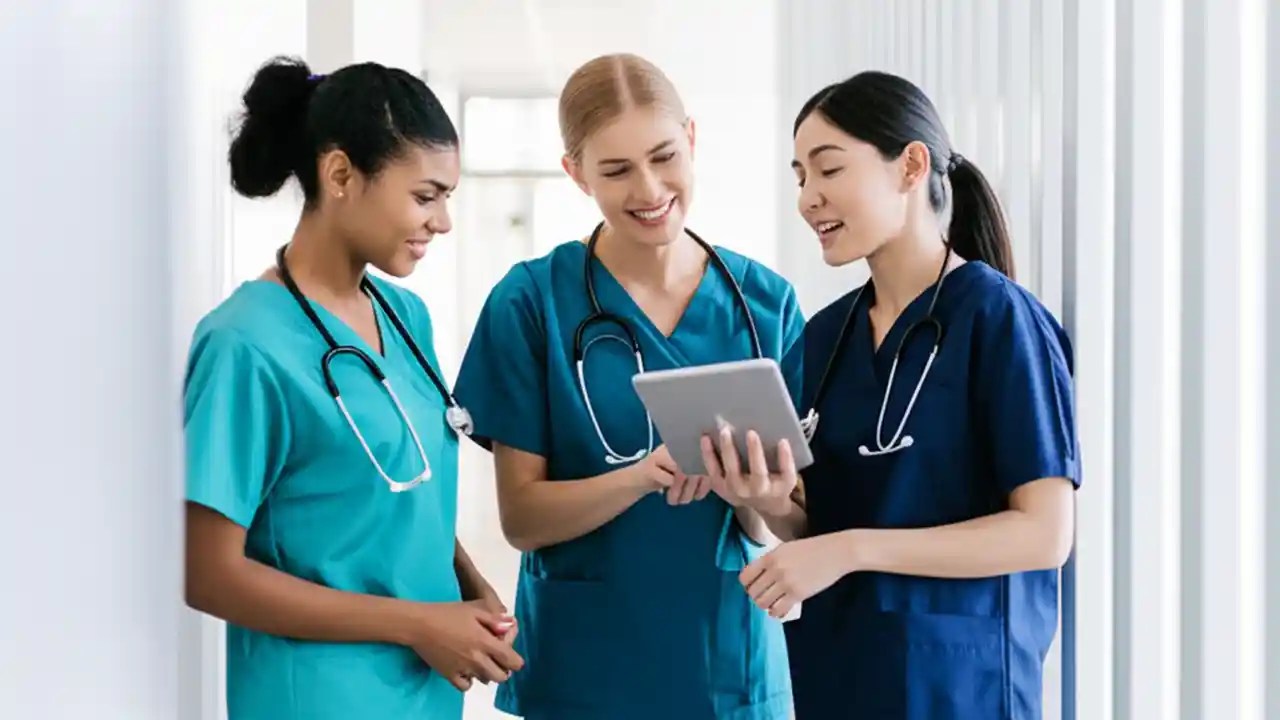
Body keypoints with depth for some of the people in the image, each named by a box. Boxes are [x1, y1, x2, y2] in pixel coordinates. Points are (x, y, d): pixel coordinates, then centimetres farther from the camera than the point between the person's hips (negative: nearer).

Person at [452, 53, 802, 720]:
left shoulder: (766, 302, -2)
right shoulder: (531, 301, -7)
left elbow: (770, 526, -1)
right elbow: (522, 517, -9)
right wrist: (645, 476, -25)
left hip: (732, 661, 2)